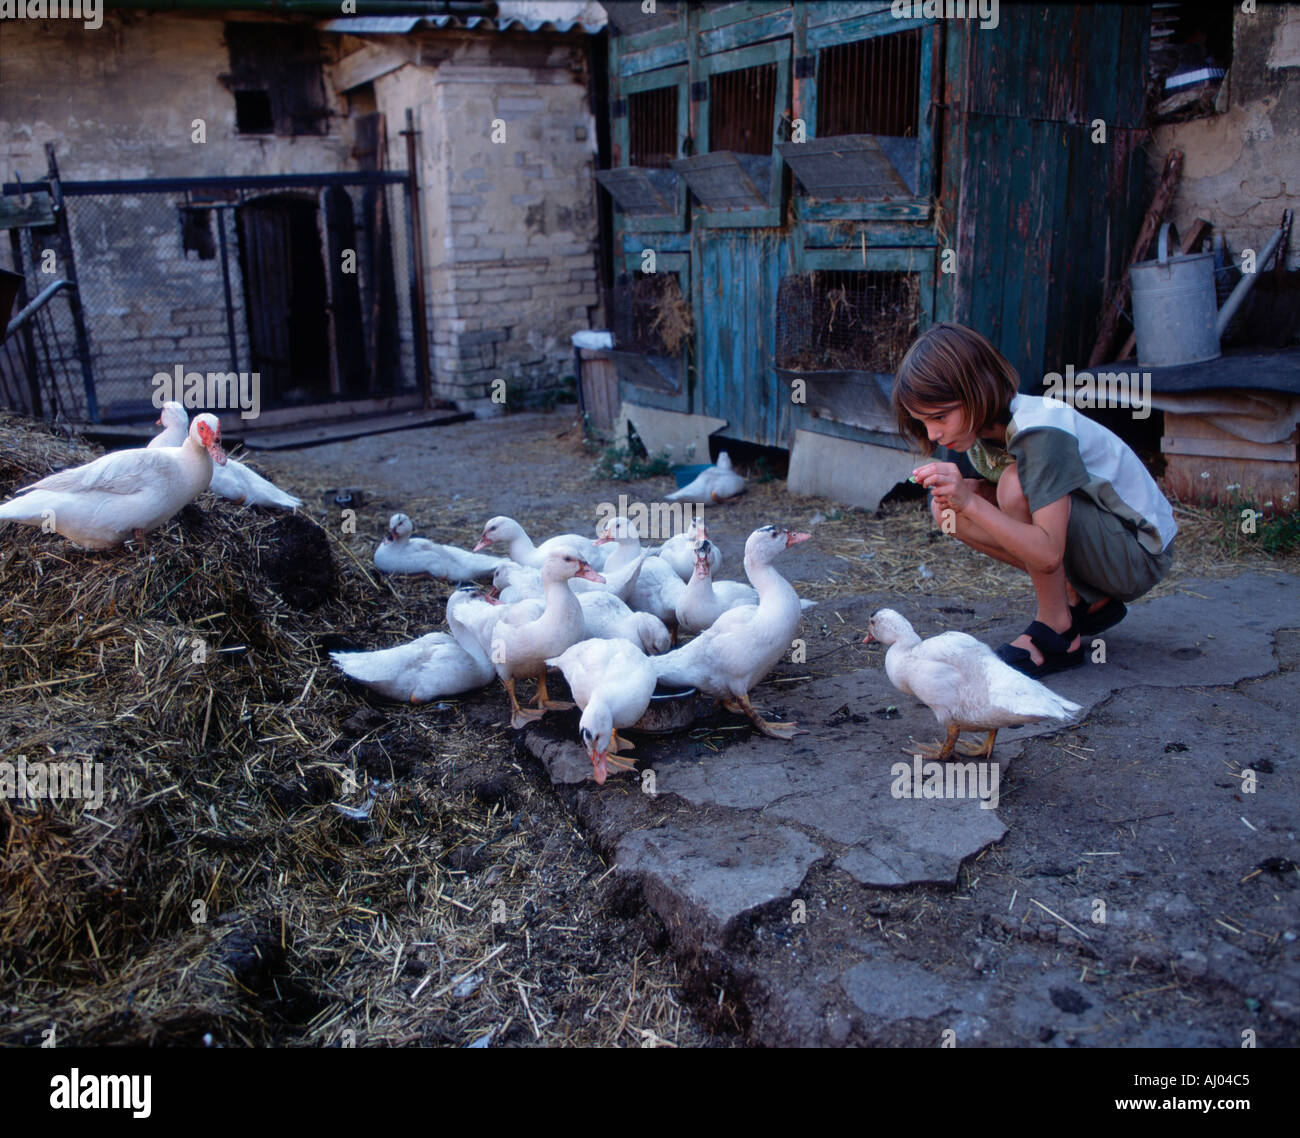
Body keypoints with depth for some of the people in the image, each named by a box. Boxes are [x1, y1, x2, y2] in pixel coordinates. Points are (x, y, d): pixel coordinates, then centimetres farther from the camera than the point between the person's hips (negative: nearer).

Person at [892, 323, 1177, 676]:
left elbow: (1049, 553, -37)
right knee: (947, 511, -8)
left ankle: (1058, 631, -15)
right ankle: (1079, 600, 2)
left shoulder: (1040, 431, -30)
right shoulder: (985, 428, -4)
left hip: (1140, 553, -8)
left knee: (1018, 484, -32)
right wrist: (956, 496, -15)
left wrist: (970, 502, -42)